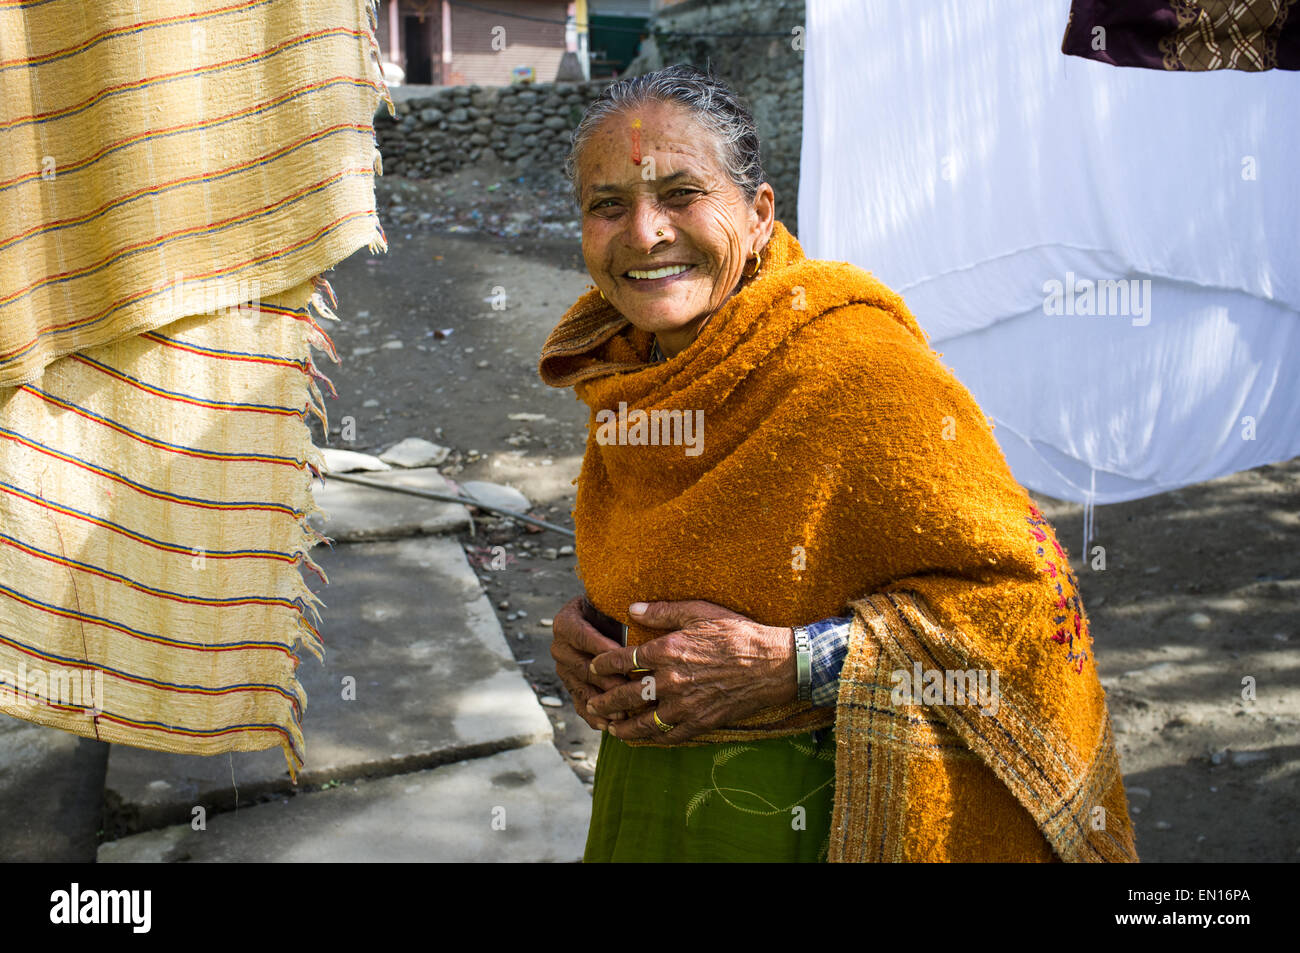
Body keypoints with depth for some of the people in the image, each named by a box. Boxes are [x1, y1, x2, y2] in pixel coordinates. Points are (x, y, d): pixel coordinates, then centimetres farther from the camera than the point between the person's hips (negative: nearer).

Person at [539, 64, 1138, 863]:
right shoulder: (621, 368, -4)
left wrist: (788, 664, -26)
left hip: (809, 813, -6)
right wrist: (587, 616, -8)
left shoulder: (855, 366, -24)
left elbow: (1025, 587, -23)